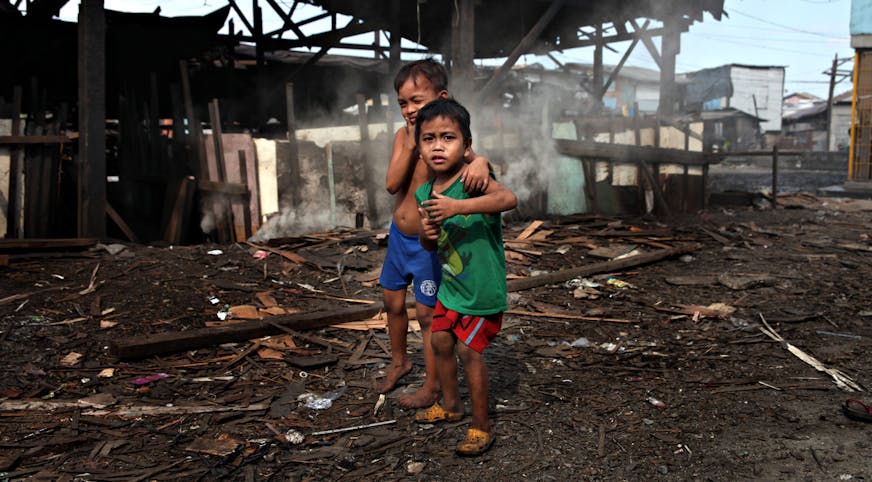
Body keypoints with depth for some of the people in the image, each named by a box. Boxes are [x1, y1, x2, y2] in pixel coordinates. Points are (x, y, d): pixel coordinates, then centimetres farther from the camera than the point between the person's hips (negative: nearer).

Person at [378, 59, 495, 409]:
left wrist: (481, 162, -57)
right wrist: (411, 144, -21)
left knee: (427, 314, 4)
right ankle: (399, 361, 46)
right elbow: (392, 184, -13)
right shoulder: (403, 136, -3)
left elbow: (472, 157, -35)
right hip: (399, 236, 6)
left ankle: (432, 388, 21)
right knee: (392, 303, 21)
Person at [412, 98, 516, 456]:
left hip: (483, 288, -7)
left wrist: (457, 206, -48)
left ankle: (481, 426, 14)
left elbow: (509, 198, -42)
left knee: (469, 349, -4)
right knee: (440, 341, 17)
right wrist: (426, 234, -13)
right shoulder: (424, 193, 0)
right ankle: (450, 405, 41)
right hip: (450, 284, 7)